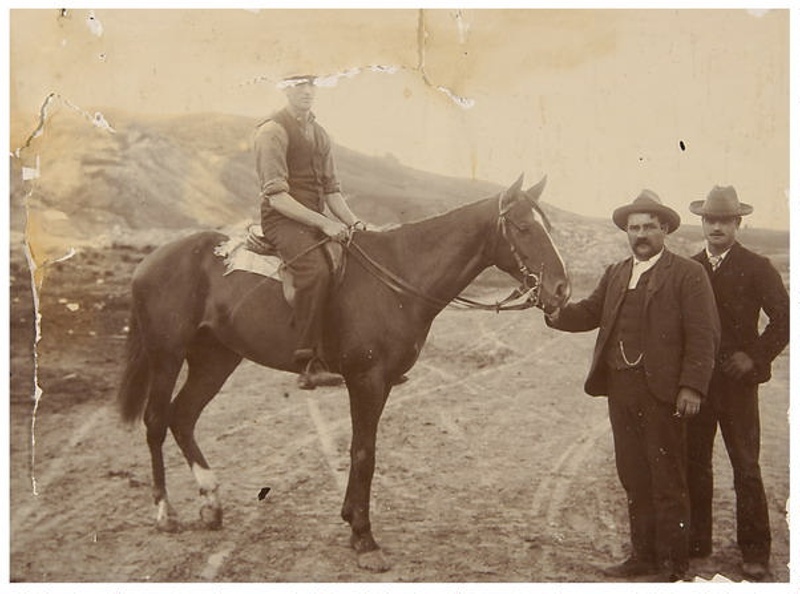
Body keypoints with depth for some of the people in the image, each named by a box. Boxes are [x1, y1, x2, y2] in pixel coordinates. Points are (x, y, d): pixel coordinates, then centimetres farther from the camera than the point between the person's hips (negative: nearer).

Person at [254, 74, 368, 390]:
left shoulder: (319, 133, 18)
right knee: (315, 270, -34)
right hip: (283, 219, -8)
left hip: (318, 219, 8)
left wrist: (352, 222, 0)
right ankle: (309, 364, -32)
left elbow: (331, 189, 18)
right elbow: (276, 196, -16)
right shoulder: (272, 131, -8)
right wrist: (323, 222, -22)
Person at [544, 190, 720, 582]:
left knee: (667, 482, 1)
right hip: (621, 390, 6)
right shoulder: (615, 274, 16)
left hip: (662, 391, -6)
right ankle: (643, 556, 25)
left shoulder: (687, 274, -3)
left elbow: (704, 335, -9)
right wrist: (558, 314, -14)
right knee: (633, 479, 14)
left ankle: (673, 565, 10)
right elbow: (590, 312, 7)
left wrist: (692, 387, -18)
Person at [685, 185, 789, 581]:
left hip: (736, 381, -3)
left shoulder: (757, 268, -2)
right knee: (694, 464, 9)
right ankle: (696, 542, 20)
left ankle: (755, 552, 7)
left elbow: (783, 319, -3)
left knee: (746, 468, 0)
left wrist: (756, 356, -10)